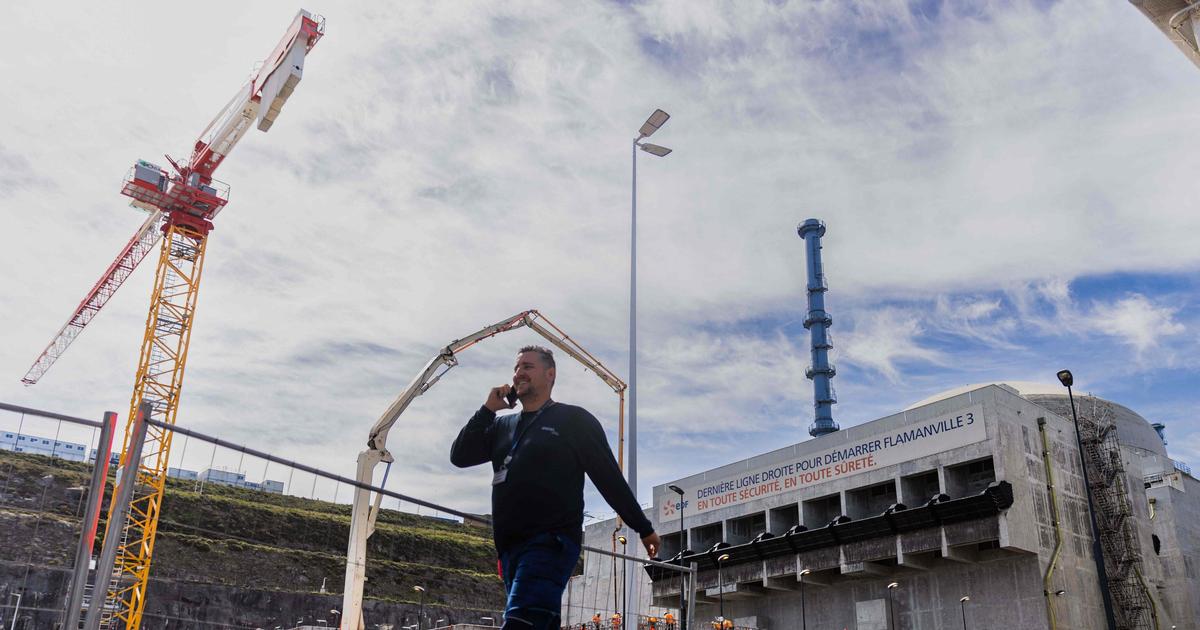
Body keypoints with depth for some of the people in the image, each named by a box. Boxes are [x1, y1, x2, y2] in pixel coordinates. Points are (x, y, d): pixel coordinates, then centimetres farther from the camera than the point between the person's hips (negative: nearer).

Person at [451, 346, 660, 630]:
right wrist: (488, 409, 5)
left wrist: (644, 528, 5)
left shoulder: (573, 420, 3)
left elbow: (609, 477, 3)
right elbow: (460, 456, 13)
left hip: (551, 543, -7)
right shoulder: (503, 425, 20)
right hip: (510, 548, 7)